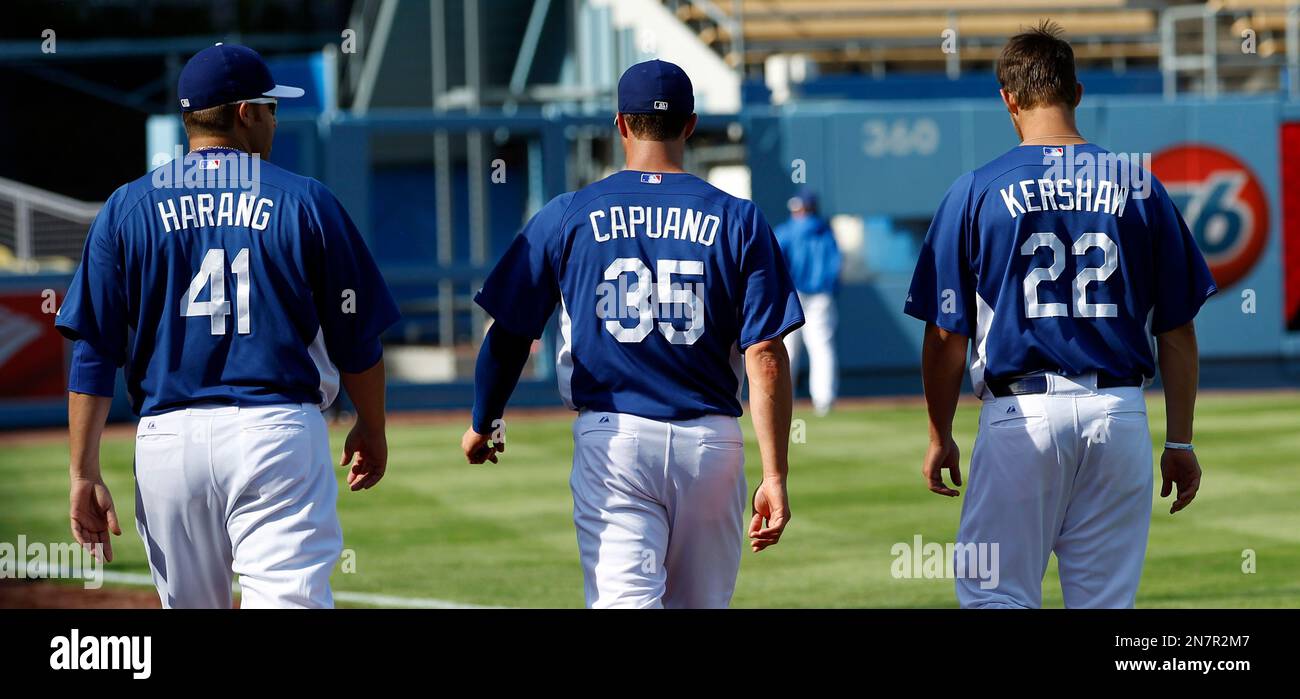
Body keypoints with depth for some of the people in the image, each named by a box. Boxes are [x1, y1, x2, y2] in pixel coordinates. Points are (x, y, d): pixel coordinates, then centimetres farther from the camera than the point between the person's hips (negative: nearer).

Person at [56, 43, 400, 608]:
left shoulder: (126, 209, 6)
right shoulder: (306, 203, 2)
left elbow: (92, 353, 2)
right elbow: (357, 340, 7)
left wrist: (84, 474, 4)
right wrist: (371, 429, 23)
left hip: (167, 436, 3)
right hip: (279, 434, -3)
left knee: (191, 605, 15)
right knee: (292, 600, -12)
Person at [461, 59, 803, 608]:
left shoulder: (567, 216, 1)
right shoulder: (738, 222, 2)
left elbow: (507, 335, 4)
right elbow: (766, 357, -6)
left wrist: (482, 426, 21)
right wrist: (775, 475, -5)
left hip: (610, 440, -1)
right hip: (709, 441, 2)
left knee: (625, 599, -10)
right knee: (701, 603, 16)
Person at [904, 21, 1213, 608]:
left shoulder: (976, 191, -1)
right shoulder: (1139, 187, 5)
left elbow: (946, 337, 0)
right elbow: (1177, 332, 6)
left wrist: (940, 438, 11)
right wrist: (1179, 442, 13)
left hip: (1021, 413, -2)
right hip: (1120, 414, 2)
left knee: (995, 595, 0)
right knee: (1106, 602, 7)